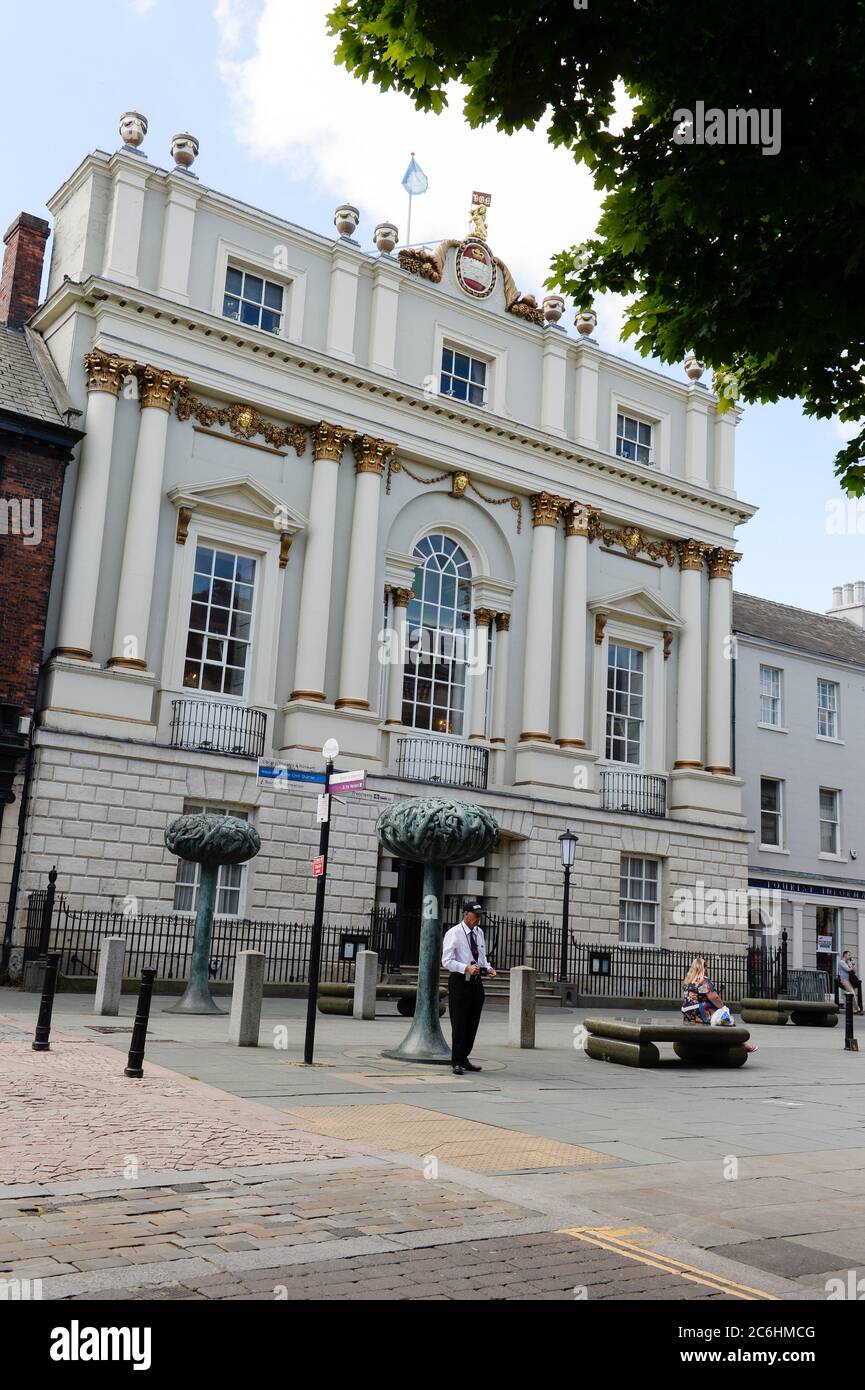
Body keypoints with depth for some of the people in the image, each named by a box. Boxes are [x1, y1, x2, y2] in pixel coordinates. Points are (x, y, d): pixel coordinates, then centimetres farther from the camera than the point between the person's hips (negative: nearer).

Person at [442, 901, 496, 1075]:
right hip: (459, 982, -7)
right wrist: (467, 968, -28)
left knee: (472, 1024, 12)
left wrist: (488, 968, -1)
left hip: (476, 982, 7)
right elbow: (447, 961, -15)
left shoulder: (479, 933, 12)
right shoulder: (453, 934, -9)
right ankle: (457, 1062, 3)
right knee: (459, 1024, -5)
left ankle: (464, 1059, 24)